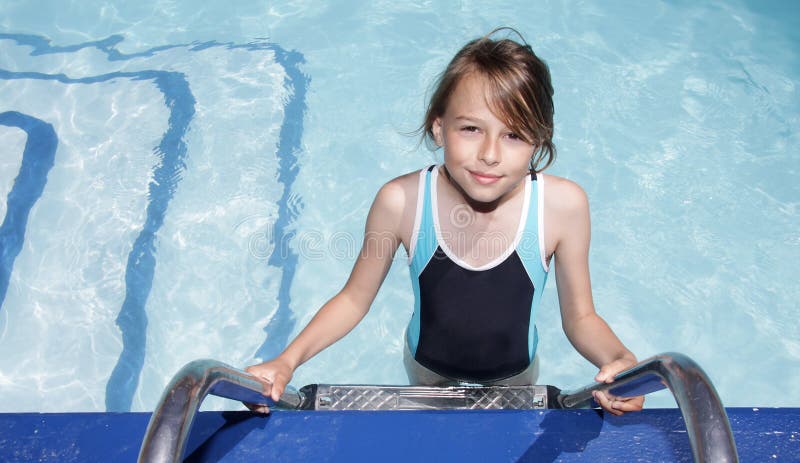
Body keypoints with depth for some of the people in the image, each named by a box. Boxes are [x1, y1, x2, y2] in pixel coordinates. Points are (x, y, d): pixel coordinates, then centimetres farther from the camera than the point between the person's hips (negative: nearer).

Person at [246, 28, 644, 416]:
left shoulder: (562, 205, -30)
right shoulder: (401, 201, -31)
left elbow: (580, 317, -16)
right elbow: (354, 299, -16)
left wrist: (619, 358, -37)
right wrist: (287, 361, -28)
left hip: (514, 377, 0)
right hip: (427, 371, 0)